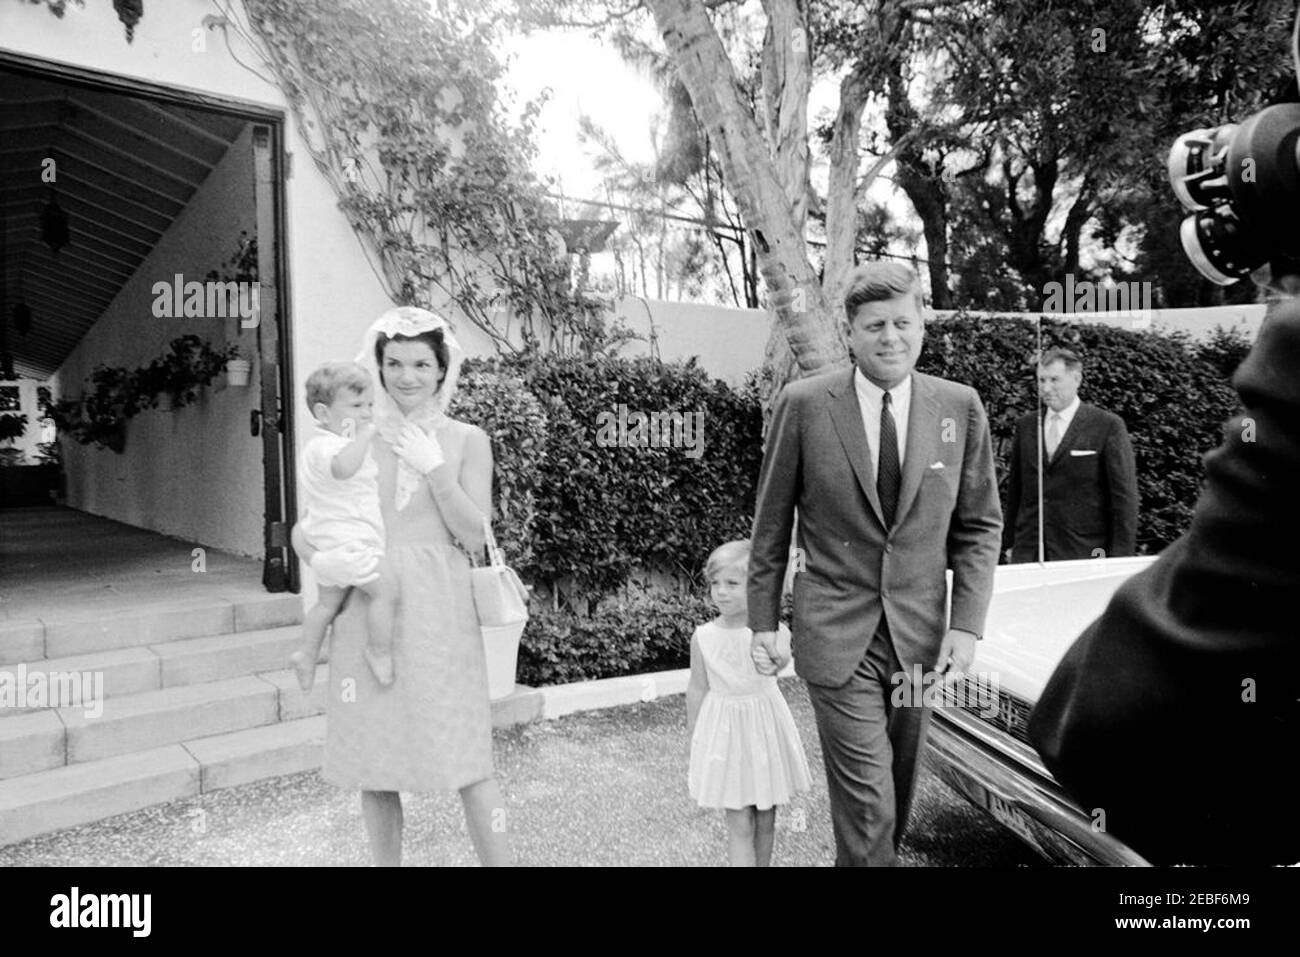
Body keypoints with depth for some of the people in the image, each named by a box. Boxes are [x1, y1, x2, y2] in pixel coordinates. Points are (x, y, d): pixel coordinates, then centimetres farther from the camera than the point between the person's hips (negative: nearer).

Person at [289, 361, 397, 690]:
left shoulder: (318, 445, 17)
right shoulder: (327, 445, -18)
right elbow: (343, 468, -43)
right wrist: (363, 436, -36)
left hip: (330, 544, 11)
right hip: (347, 539, -11)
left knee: (328, 601, 21)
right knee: (385, 589, -8)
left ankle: (306, 653, 30)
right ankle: (380, 653, 1)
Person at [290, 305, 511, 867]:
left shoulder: (467, 441, 4)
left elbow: (473, 536, -3)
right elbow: (304, 526, 9)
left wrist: (434, 468, -11)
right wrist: (319, 558, -13)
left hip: (438, 612, -2)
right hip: (367, 608, 2)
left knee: (467, 760, -1)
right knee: (373, 762, 9)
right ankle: (385, 862, 28)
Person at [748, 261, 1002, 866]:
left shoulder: (960, 407, 0)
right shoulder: (803, 405, -7)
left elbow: (979, 525, 6)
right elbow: (771, 522, 0)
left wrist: (966, 622, -3)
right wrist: (763, 622, 0)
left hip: (921, 635, 3)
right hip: (836, 636, -3)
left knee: (897, 793, 16)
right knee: (867, 802, -6)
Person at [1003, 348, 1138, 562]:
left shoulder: (1108, 426, -3)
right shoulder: (1025, 425, 10)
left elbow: (1124, 496, -4)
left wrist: (1120, 559, -7)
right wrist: (1008, 542, 9)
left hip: (1084, 554, -3)